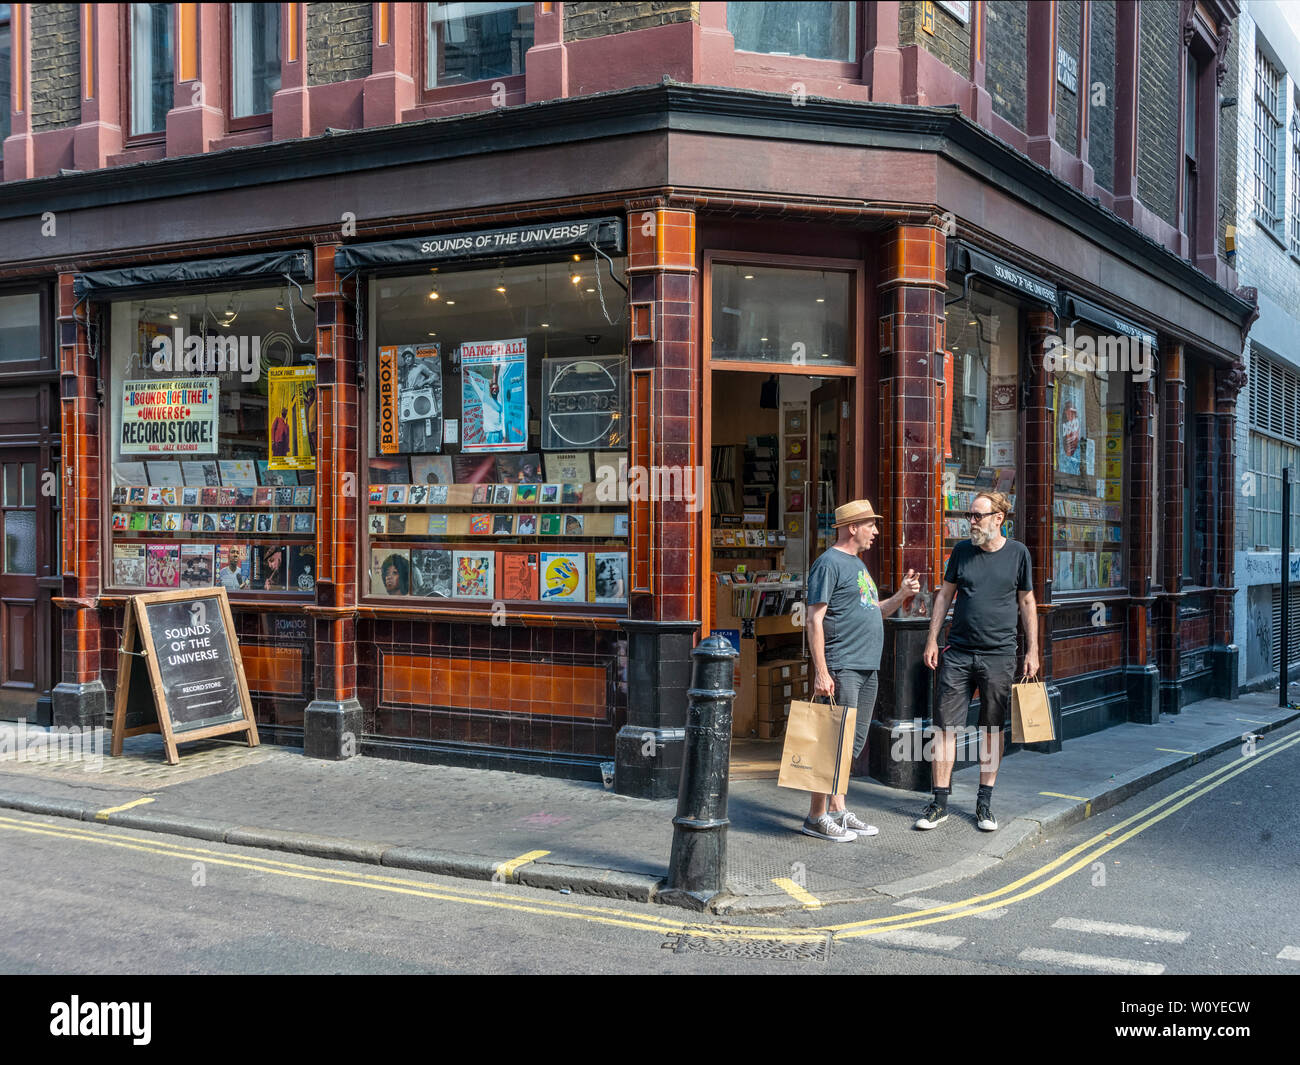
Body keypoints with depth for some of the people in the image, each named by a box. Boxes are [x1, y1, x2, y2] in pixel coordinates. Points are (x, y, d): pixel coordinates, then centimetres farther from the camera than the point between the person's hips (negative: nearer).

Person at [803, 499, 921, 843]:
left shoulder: (858, 564, 19)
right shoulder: (829, 563, -9)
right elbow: (815, 619, -14)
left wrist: (901, 595, 8)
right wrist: (821, 672, -19)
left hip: (867, 668, 9)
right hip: (842, 669, -9)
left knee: (854, 743, 12)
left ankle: (838, 811, 19)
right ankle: (816, 817, -2)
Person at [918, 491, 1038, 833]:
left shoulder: (1018, 553, 2)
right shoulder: (962, 550, 5)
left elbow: (1027, 602, 8)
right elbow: (944, 595, 12)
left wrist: (1032, 650, 5)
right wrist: (932, 640, 7)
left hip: (999, 654, -1)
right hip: (958, 652, 1)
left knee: (992, 728, 6)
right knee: (946, 726, -1)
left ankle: (984, 802, 17)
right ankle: (940, 802, 7)